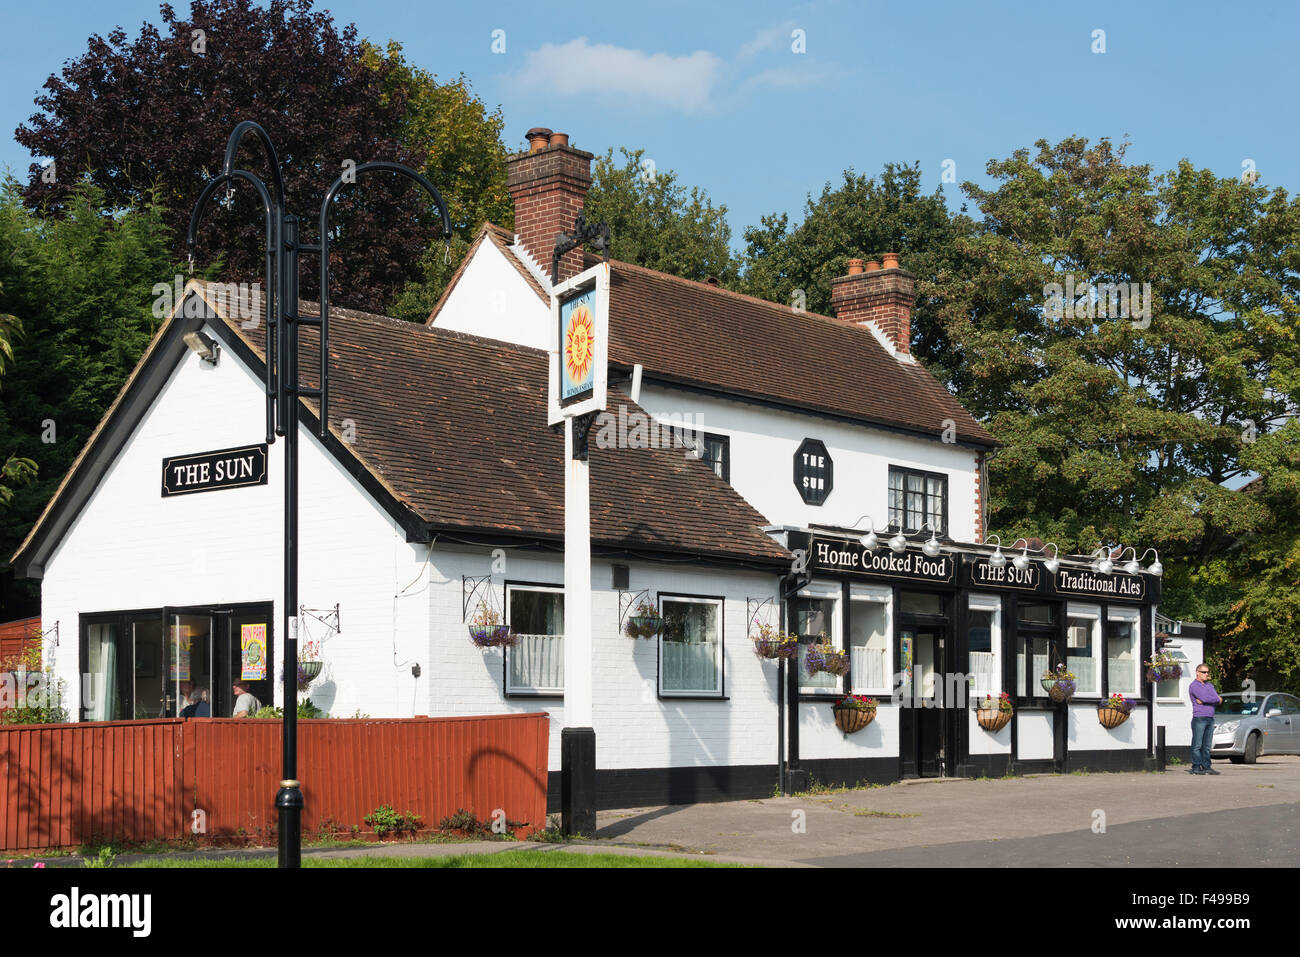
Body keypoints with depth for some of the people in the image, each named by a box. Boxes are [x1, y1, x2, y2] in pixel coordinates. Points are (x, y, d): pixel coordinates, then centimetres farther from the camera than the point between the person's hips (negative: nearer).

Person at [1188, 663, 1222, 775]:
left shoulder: (1209, 685, 19)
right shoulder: (1194, 686, -5)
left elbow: (1218, 700, 5)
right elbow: (1206, 698, -18)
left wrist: (1204, 700, -10)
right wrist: (1217, 699, 0)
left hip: (1210, 719, 7)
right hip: (1199, 718, -7)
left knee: (1207, 746, 7)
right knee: (1197, 745, -7)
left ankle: (1207, 767, 8)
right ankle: (1196, 767, -7)